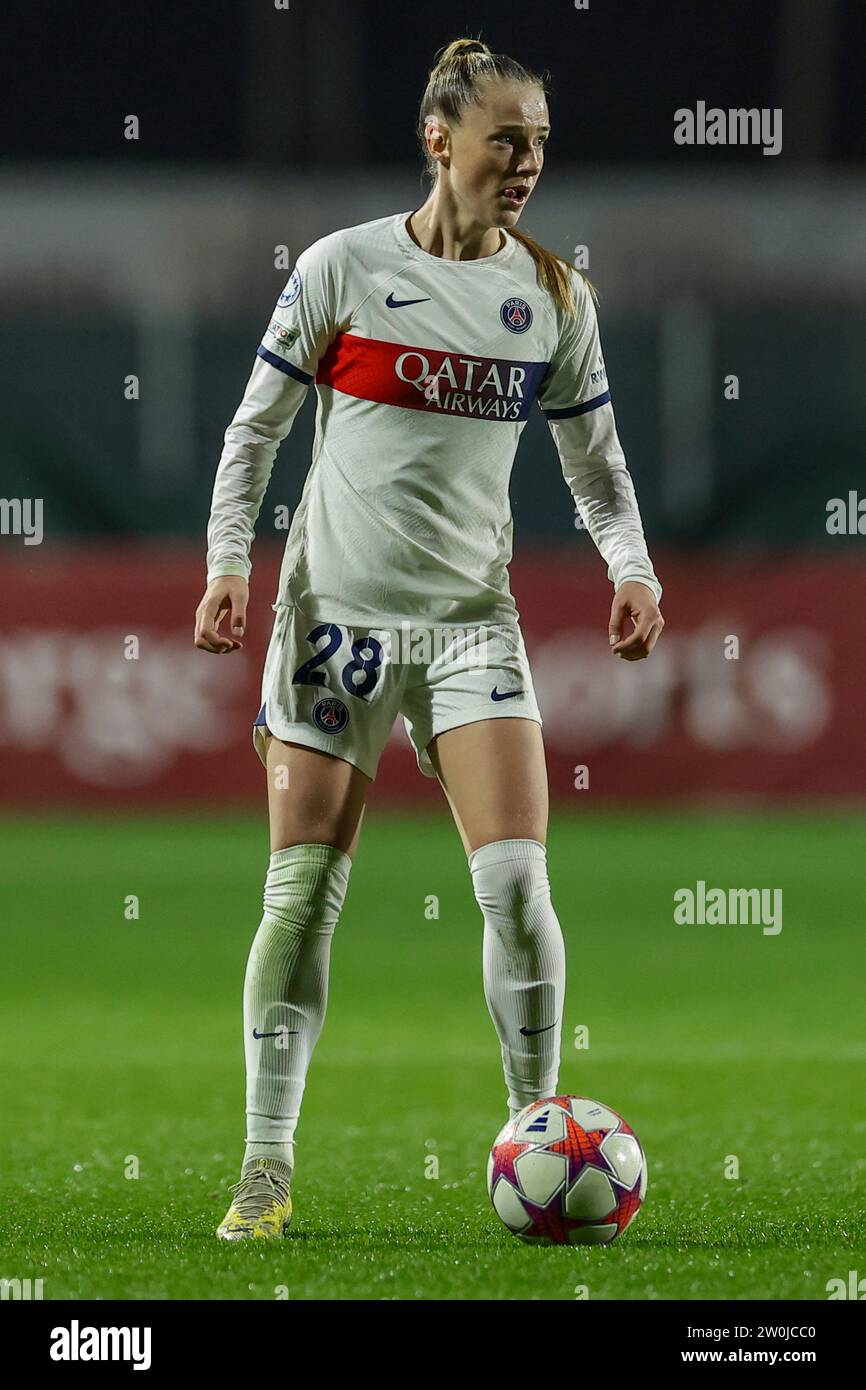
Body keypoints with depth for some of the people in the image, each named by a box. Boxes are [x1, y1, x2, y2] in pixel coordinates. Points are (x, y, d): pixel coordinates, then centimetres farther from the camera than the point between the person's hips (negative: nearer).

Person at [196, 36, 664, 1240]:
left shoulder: (554, 295, 4)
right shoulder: (345, 268, -4)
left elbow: (595, 459, 14)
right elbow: (255, 428, 2)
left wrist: (631, 567, -2)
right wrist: (227, 565, -7)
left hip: (471, 619, 2)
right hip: (338, 609, -2)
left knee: (516, 880, -12)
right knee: (303, 891, -2)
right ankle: (265, 1171, 6)